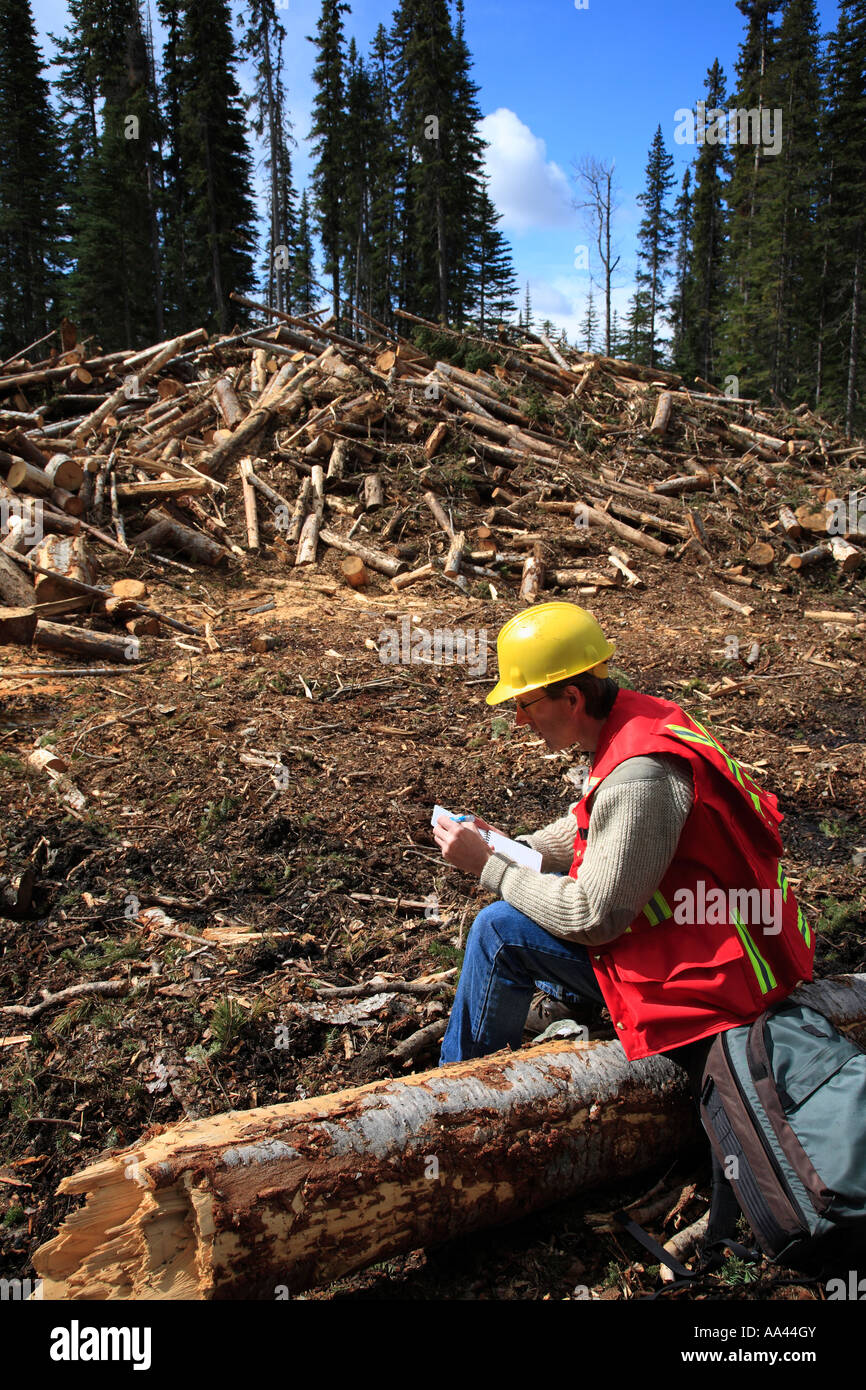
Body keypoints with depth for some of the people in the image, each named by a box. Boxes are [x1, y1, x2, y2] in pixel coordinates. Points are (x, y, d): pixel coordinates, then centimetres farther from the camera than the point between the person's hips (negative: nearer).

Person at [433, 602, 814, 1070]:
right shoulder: (641, 717, 1)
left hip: (711, 977, -10)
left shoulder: (637, 778, -29)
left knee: (500, 930, -10)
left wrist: (488, 866, -17)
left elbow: (592, 919, -25)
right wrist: (504, 849, 1)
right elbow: (579, 831, 15)